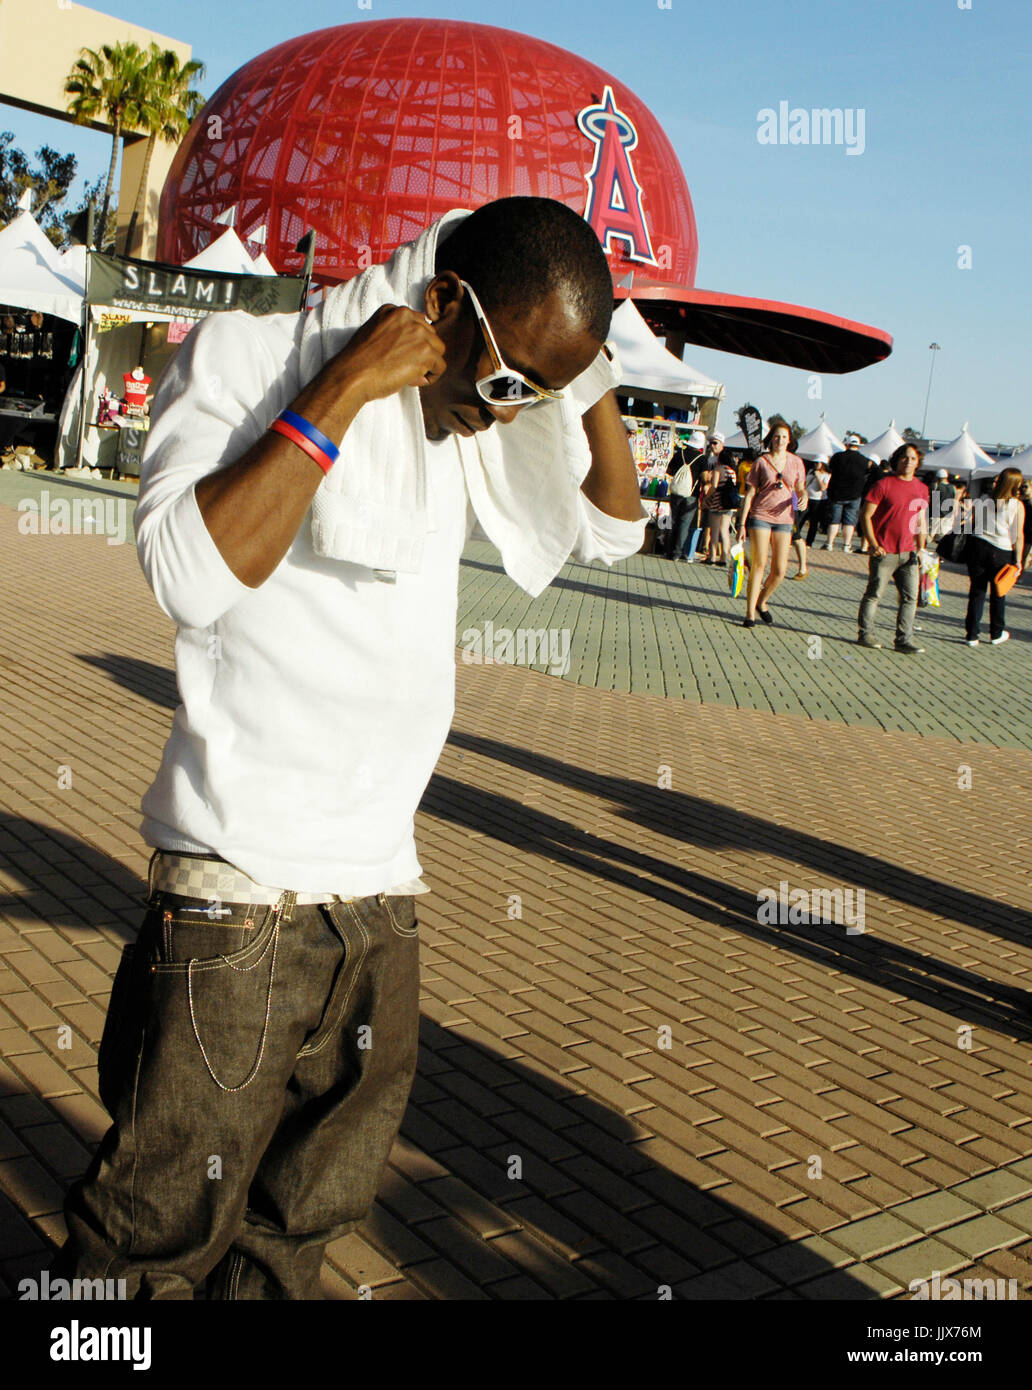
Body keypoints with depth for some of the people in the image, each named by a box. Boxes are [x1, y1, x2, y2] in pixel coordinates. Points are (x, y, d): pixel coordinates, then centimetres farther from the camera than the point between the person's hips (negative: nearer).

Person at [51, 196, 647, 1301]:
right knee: (163, 1227, 3)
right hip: (238, 897, -6)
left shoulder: (474, 414, 10)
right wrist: (343, 393, -20)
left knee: (307, 1219, 18)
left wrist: (589, 376, 7)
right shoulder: (249, 356, -7)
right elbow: (192, 574, -22)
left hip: (382, 890, 6)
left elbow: (611, 527, 20)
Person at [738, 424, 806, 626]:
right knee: (759, 564, -7)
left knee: (780, 569, -3)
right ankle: (750, 612, 0)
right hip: (761, 516, -2)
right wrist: (742, 523, -3)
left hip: (784, 518, 2)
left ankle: (762, 602, 23)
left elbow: (800, 488, 17)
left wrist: (804, 496, -9)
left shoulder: (796, 462, 7)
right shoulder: (761, 462, 1)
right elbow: (750, 493, 2)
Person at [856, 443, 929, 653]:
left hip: (908, 553, 5)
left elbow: (921, 521, 19)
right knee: (874, 594, 3)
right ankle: (865, 634, 14)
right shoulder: (884, 484, -6)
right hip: (884, 552, -5)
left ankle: (904, 641, 5)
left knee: (910, 597, 0)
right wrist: (873, 545, -11)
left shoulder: (921, 488, 11)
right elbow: (866, 515, -6)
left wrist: (920, 549, 12)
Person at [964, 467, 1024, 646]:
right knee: (998, 594, 13)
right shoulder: (1017, 506, -4)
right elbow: (1018, 535, -5)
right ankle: (996, 634, 25)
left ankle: (972, 635, 6)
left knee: (977, 592, 7)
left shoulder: (982, 501, 3)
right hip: (1001, 552, -2)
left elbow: (971, 525, 6)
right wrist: (1018, 560, -1)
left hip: (977, 547, 2)